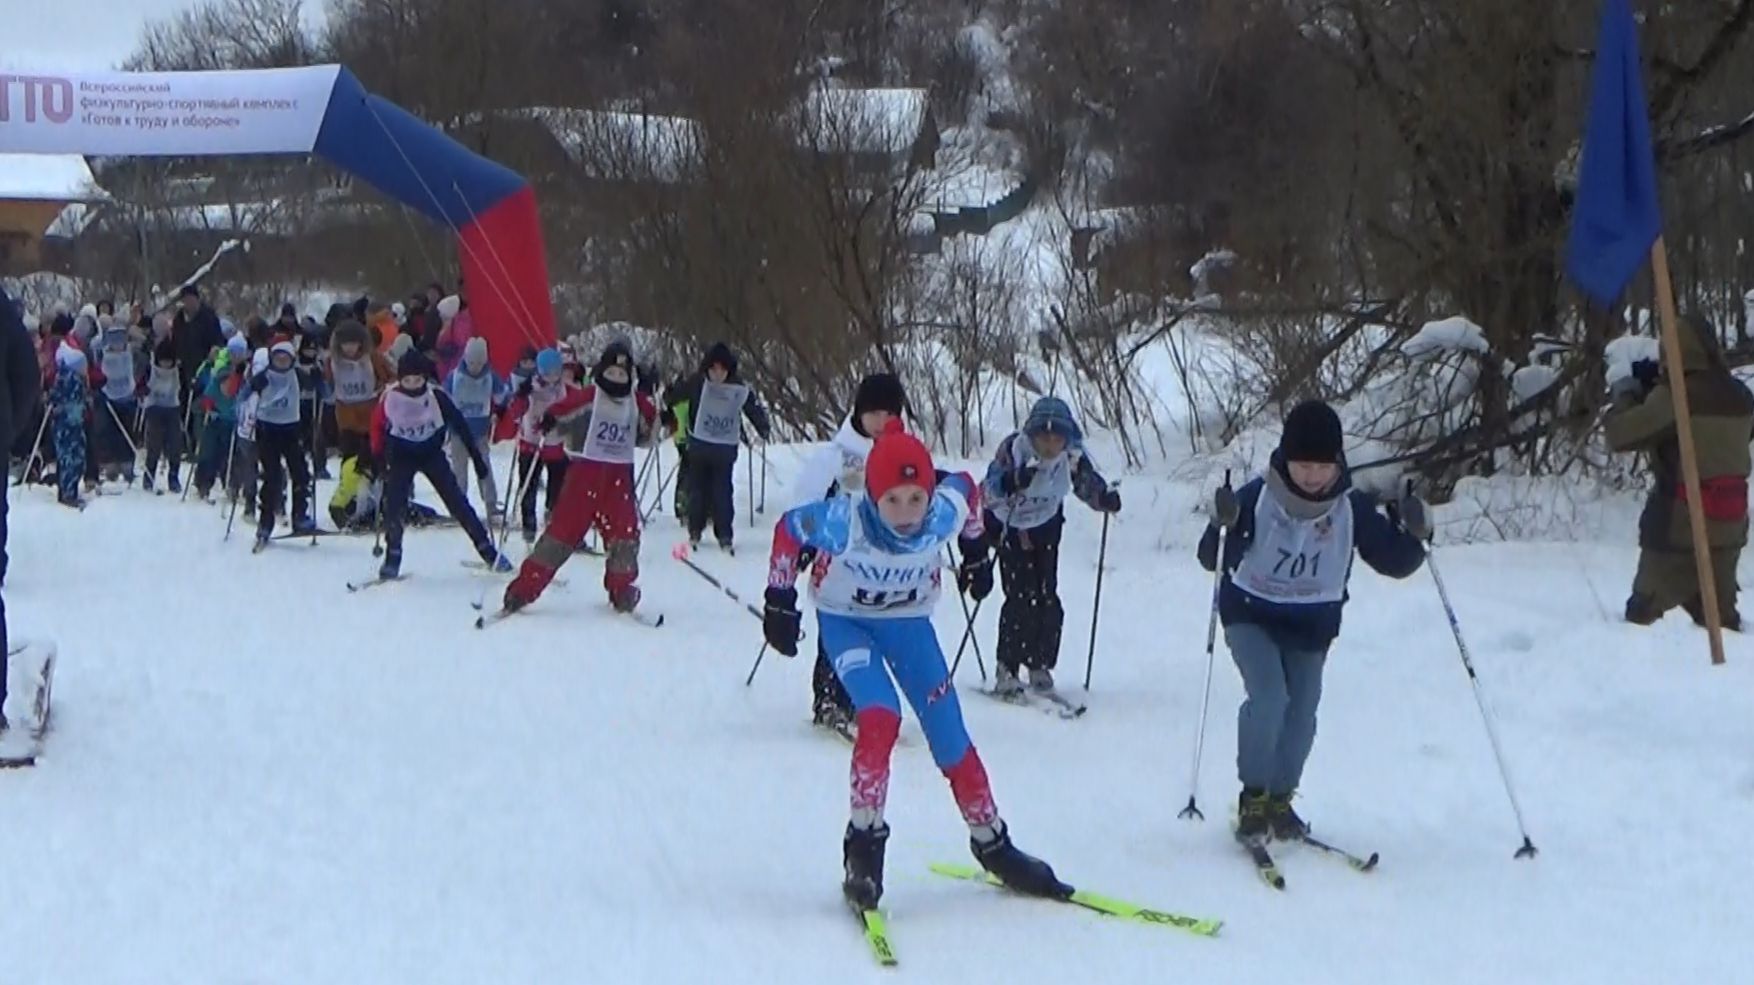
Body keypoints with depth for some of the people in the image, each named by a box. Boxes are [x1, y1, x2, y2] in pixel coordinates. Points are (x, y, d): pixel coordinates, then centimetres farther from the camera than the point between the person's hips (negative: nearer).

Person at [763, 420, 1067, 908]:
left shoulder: (946, 512, -29)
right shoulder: (844, 522, -35)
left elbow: (965, 485, -5)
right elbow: (788, 528, -16)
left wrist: (976, 548, 8)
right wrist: (780, 602, -9)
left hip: (909, 621, 3)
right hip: (845, 620, -3)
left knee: (949, 735, 0)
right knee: (880, 716, -26)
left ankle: (991, 842, 18)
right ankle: (865, 842, -11)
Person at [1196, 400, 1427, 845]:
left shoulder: (1352, 508, -11)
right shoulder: (1257, 497, -19)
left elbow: (1394, 561, -3)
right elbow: (1214, 560, -17)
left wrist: (1412, 534, -24)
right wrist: (1223, 528, -38)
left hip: (1313, 626, 3)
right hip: (1251, 615, -3)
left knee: (1300, 714, 7)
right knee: (1268, 698, -21)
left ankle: (1280, 799, 28)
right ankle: (1254, 797, -4)